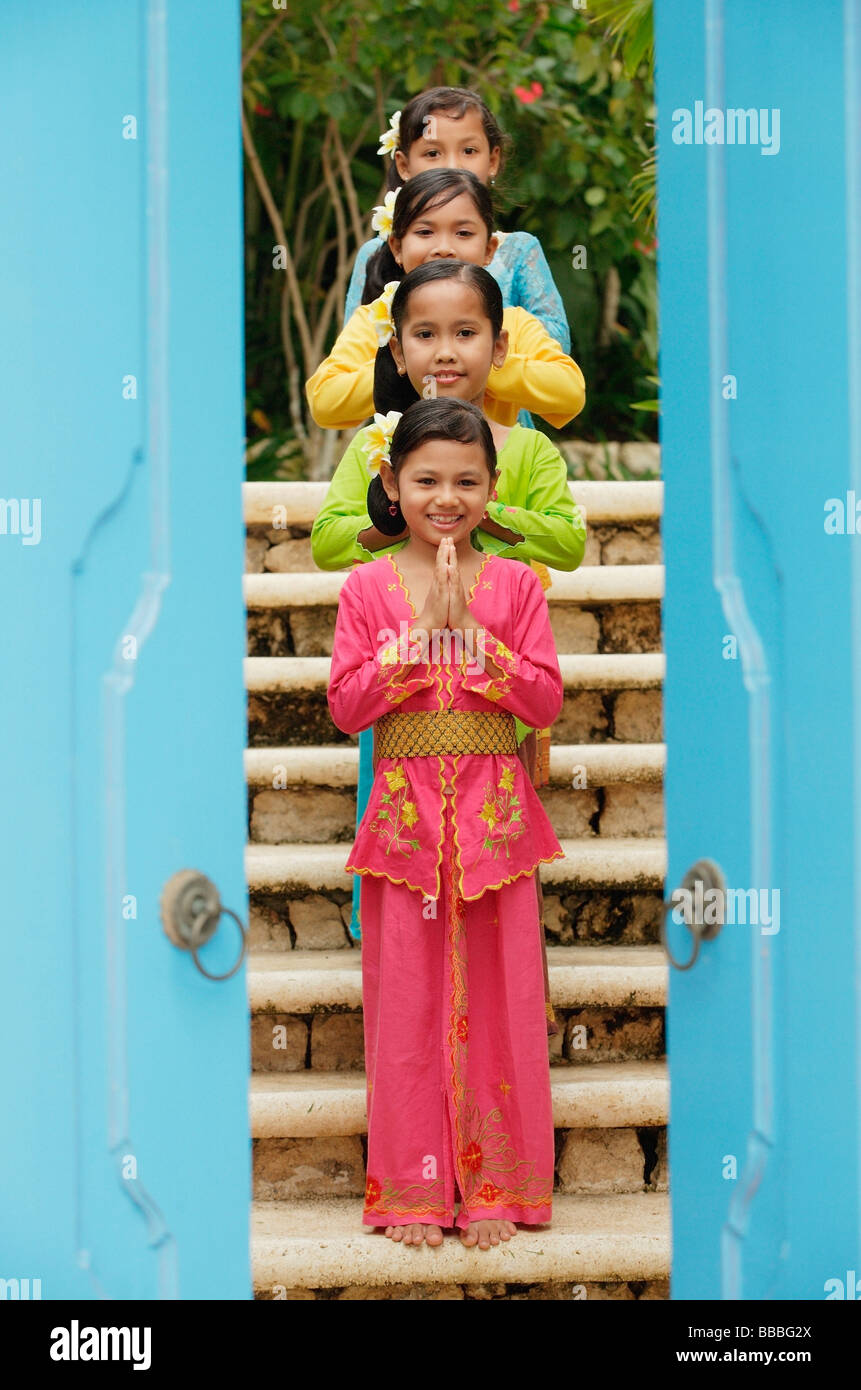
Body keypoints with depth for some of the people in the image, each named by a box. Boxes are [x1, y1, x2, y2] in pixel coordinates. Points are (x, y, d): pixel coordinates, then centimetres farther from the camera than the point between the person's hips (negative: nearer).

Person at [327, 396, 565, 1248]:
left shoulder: (514, 585, 4)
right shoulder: (368, 587, 3)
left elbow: (546, 700, -4)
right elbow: (345, 707, -4)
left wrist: (471, 631, -13)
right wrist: (421, 631, -12)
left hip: (493, 811, 0)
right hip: (406, 810, 0)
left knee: (497, 992, 1)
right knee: (407, 995, 0)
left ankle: (494, 1184, 10)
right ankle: (412, 1191, 7)